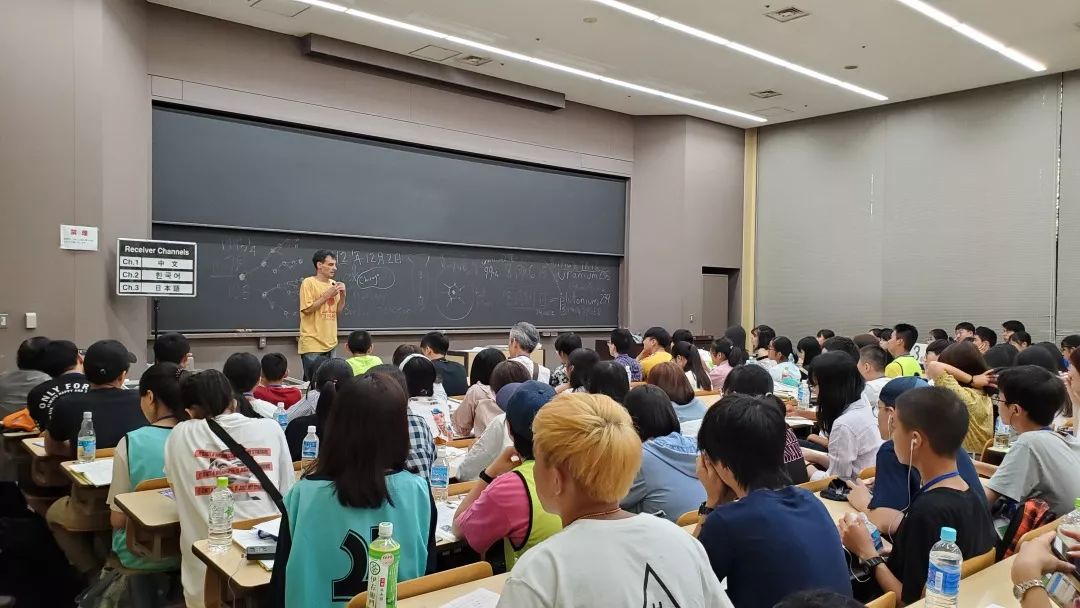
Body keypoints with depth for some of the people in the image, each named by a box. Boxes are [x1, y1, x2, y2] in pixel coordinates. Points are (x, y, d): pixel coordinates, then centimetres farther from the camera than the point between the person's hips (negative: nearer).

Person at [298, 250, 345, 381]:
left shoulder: (333, 284, 10)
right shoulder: (309, 282, -9)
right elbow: (307, 309, -15)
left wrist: (342, 295, -3)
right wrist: (328, 294, -15)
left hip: (330, 343, 7)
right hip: (313, 345, -6)